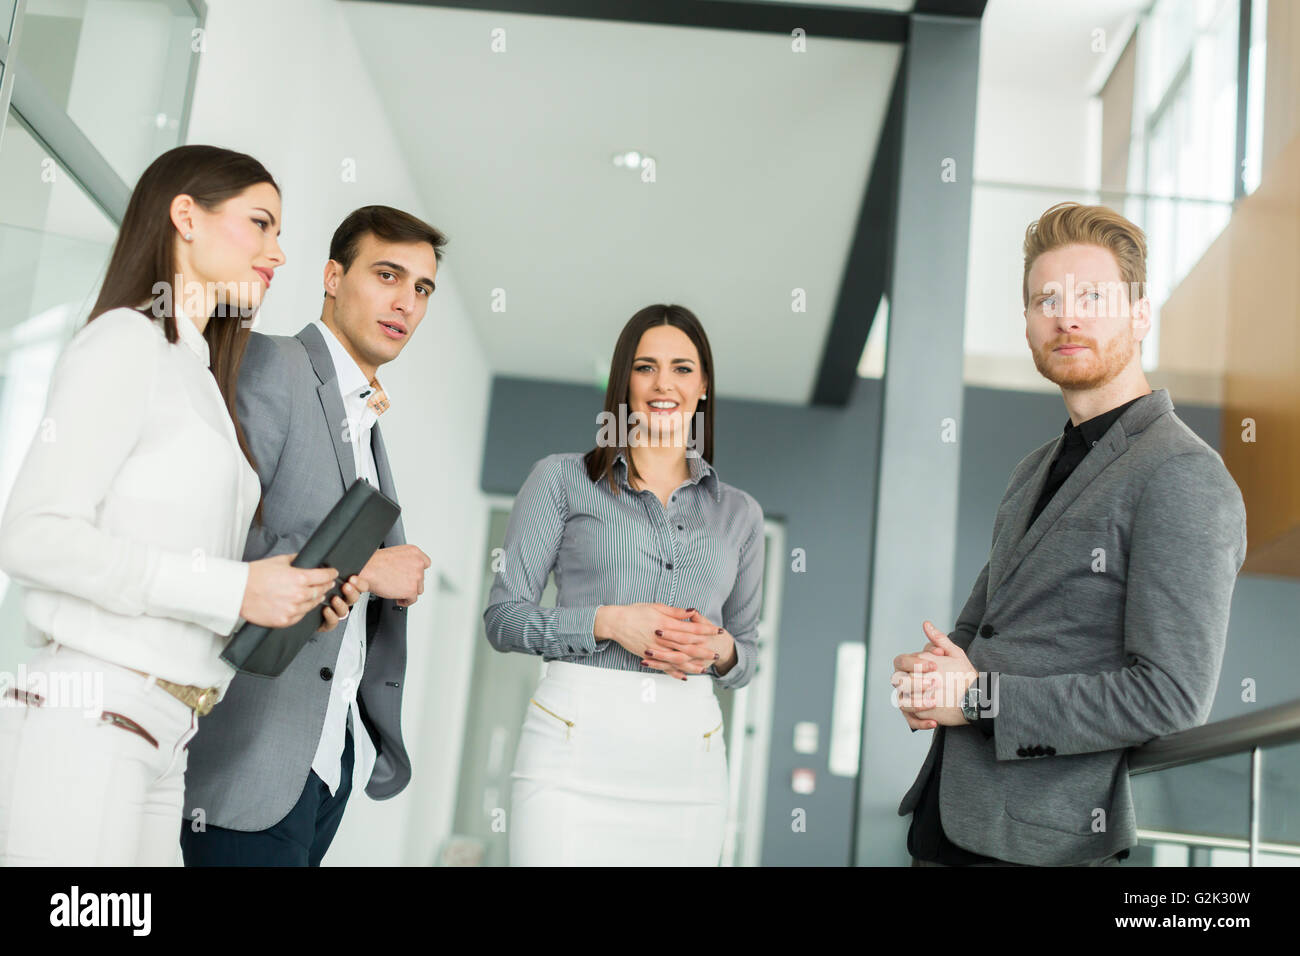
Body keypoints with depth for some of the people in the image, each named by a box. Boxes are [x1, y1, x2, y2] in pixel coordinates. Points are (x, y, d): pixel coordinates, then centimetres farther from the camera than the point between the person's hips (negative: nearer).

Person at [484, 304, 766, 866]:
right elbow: (503, 618, 2)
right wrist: (607, 621, -12)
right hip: (574, 745, -2)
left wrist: (719, 650, -4)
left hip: (687, 753, 3)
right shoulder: (563, 478, 6)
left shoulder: (738, 513, 14)